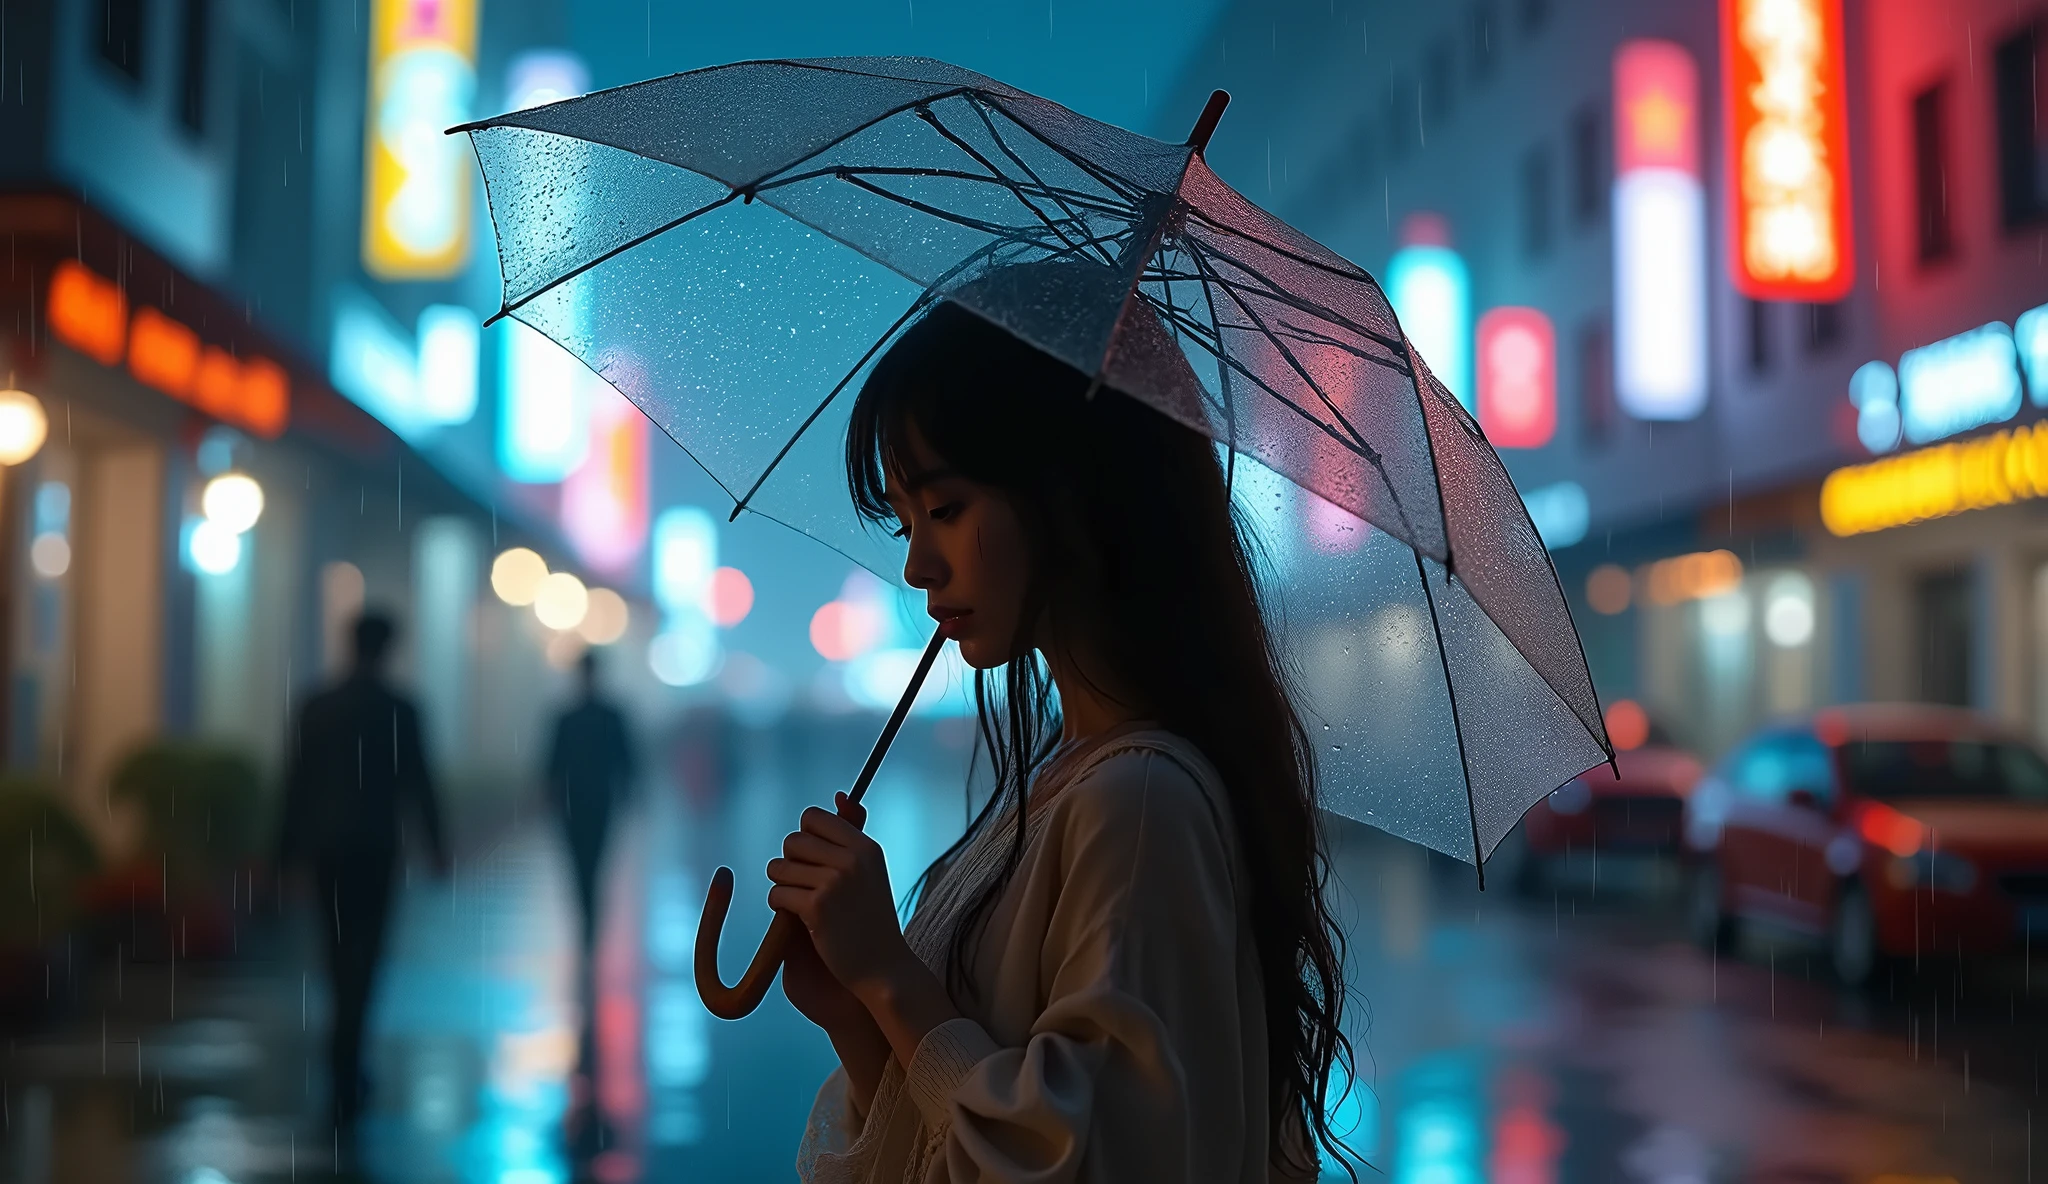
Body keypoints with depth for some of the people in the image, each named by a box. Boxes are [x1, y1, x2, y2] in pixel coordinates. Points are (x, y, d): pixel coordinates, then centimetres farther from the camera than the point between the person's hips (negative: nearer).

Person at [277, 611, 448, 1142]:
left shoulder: (315, 707, 2)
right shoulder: (399, 709, -6)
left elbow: (298, 781, 4)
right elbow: (418, 783, -3)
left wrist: (289, 845, 11)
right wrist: (435, 842, 6)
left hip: (325, 846, 3)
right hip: (374, 846, -3)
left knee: (341, 955, 14)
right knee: (362, 956, -2)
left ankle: (347, 1067, 23)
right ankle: (345, 1075, -8)